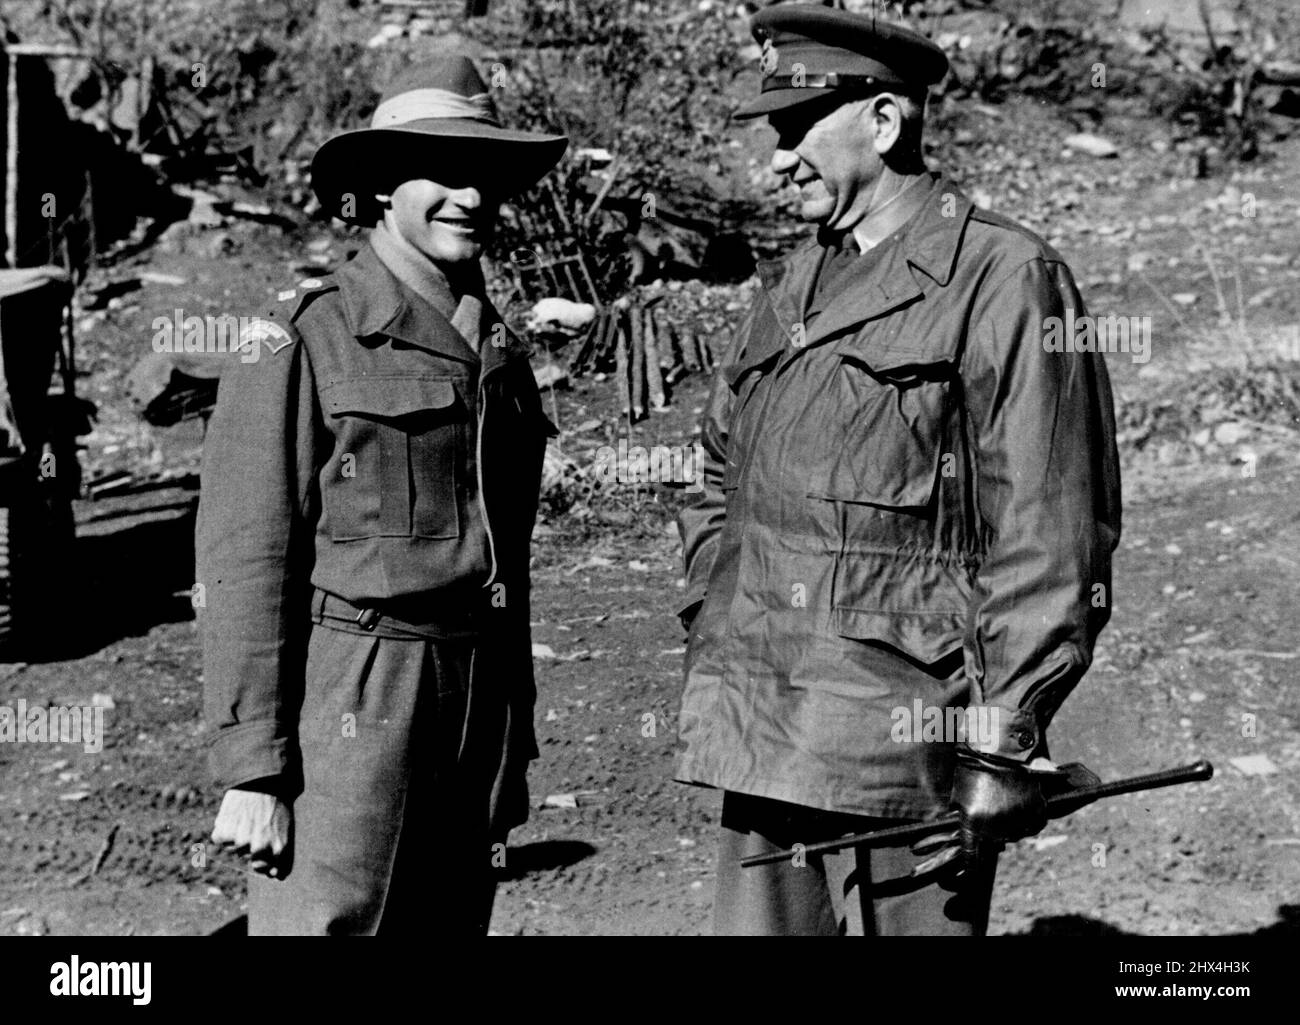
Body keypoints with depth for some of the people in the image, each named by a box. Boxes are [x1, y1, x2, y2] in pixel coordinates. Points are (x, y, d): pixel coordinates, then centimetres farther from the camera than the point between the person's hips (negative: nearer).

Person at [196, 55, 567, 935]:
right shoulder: (304, 339, -6)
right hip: (348, 706, -6)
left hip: (477, 705, 6)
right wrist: (251, 771, -14)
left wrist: (513, 752, 20)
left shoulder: (501, 352, 14)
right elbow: (244, 561, -10)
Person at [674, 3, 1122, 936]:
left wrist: (1009, 743, -14)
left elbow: (1052, 538, -11)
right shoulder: (790, 289, 15)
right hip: (762, 737, 7)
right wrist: (709, 664, 16)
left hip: (904, 743, -7)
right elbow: (720, 486, 25)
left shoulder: (1006, 280, -7)